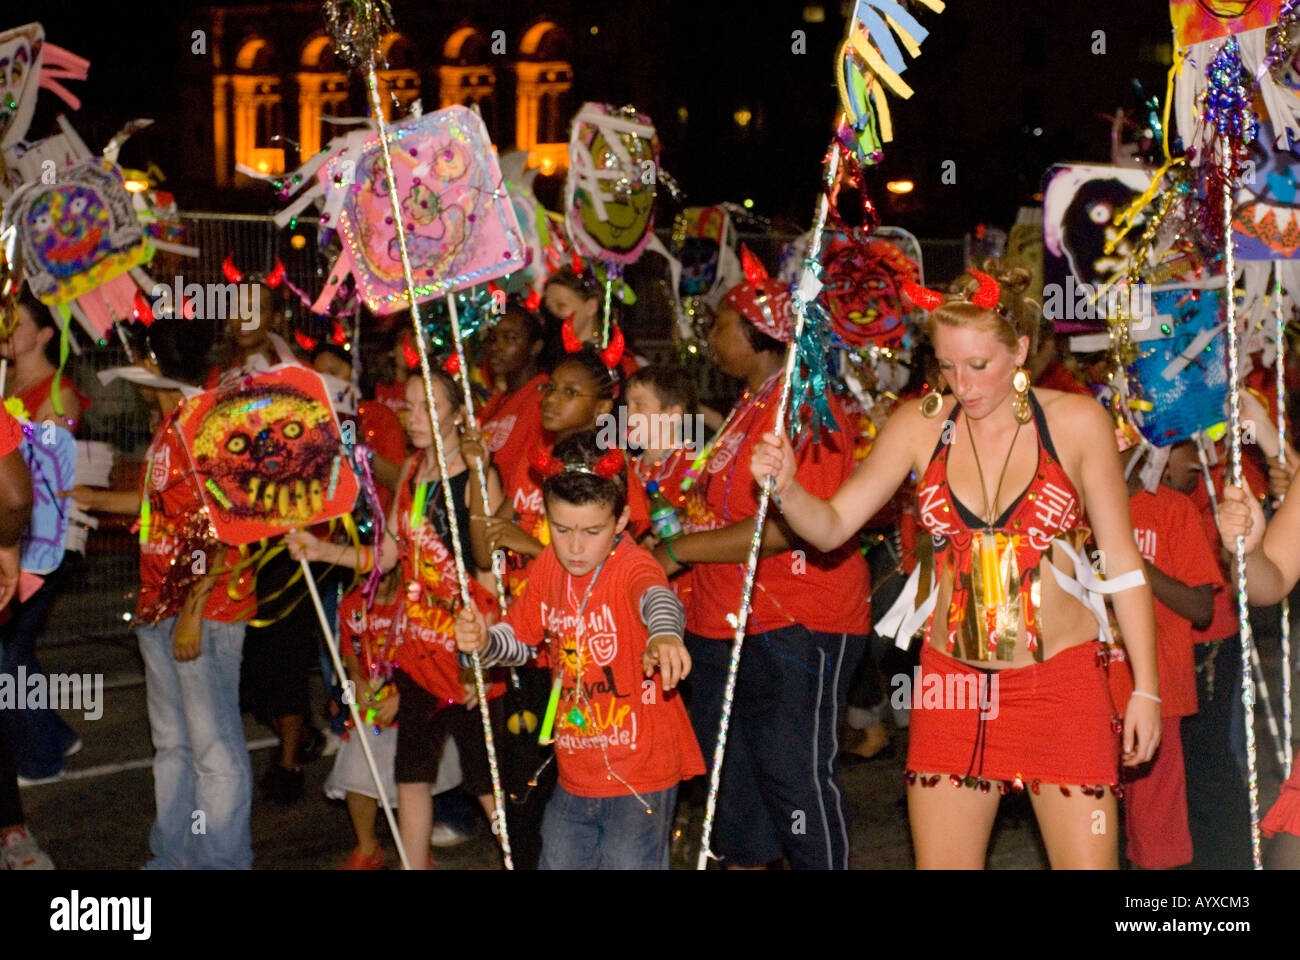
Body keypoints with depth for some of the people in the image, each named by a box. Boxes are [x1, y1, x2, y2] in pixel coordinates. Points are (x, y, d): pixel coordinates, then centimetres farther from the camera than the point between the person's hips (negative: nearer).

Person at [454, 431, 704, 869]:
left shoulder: (631, 566, -18)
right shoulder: (548, 566, 1)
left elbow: (656, 598, -43)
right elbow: (520, 639, 16)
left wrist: (663, 636, -66)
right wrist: (484, 641, -7)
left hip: (641, 775, -6)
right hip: (574, 773, 6)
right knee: (558, 861, 16)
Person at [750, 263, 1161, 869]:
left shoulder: (1077, 423, -4)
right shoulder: (921, 424, 1)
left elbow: (1121, 558, 1)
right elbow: (831, 527, 2)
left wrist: (1144, 686, -1)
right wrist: (787, 488, -20)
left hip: (1061, 680, -2)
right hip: (953, 681, 2)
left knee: (1087, 859, -4)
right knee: (940, 861, 5)